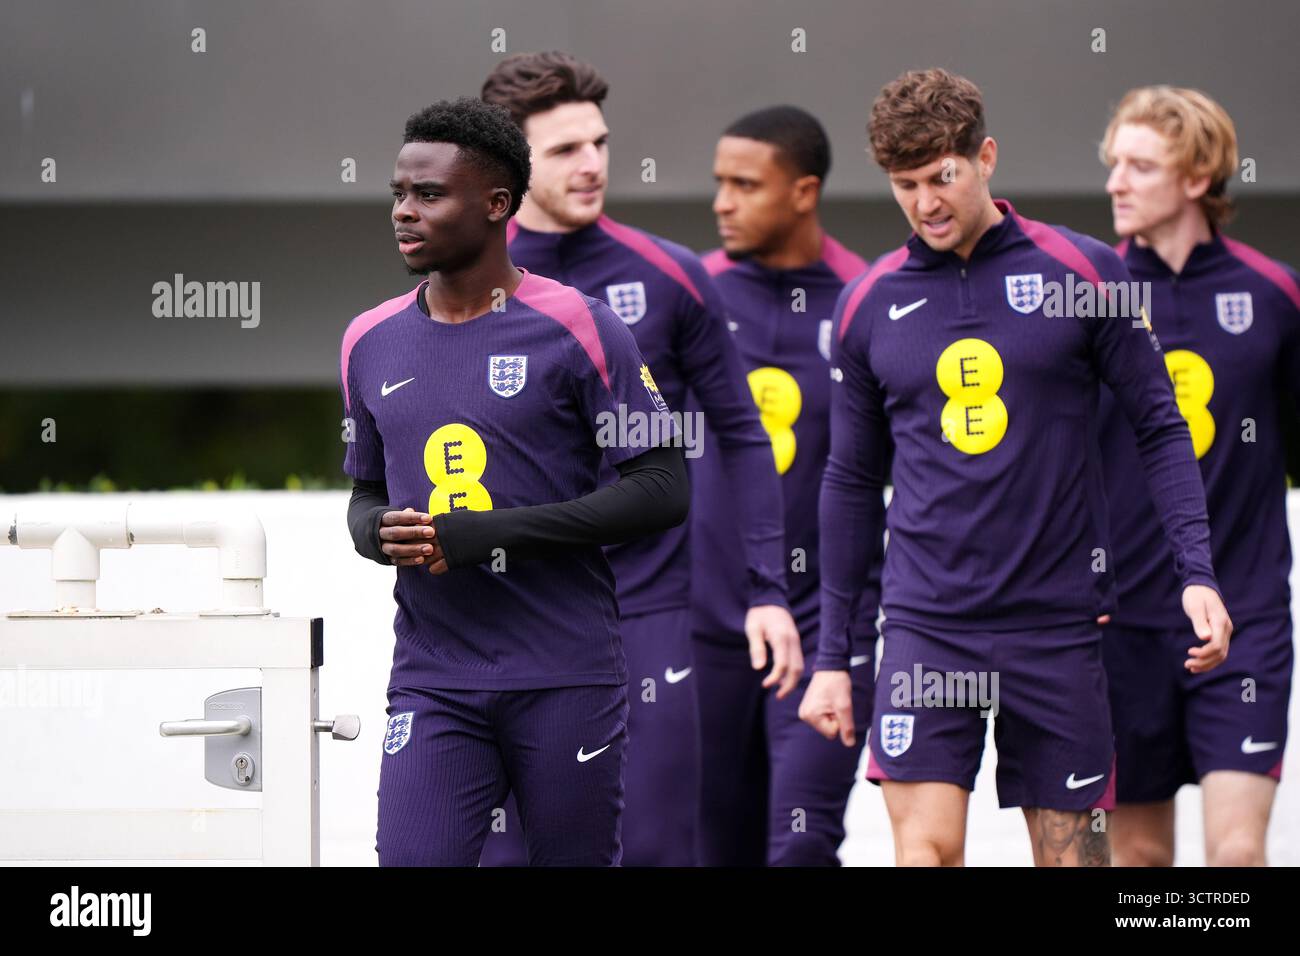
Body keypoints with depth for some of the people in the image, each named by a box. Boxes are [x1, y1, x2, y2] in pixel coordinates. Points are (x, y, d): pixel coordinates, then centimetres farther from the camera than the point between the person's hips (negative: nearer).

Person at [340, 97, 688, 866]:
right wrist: (379, 533, -4)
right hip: (433, 681, 3)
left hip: (567, 680, -3)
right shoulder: (372, 343, 10)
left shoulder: (576, 329, -6)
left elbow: (664, 488, -8)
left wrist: (498, 534, -15)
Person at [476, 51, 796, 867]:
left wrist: (766, 588, 1)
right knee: (504, 848, 2)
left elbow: (740, 432, 7)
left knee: (655, 844, -1)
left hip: (647, 609, 0)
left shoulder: (669, 278, 2)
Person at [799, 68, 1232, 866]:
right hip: (927, 622, 1)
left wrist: (1197, 573, -9)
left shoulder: (1084, 272, -1)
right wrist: (833, 655, 12)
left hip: (1059, 620, -1)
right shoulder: (870, 305, 6)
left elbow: (1160, 428, 3)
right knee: (925, 846, -12)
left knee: (1071, 853, 2)